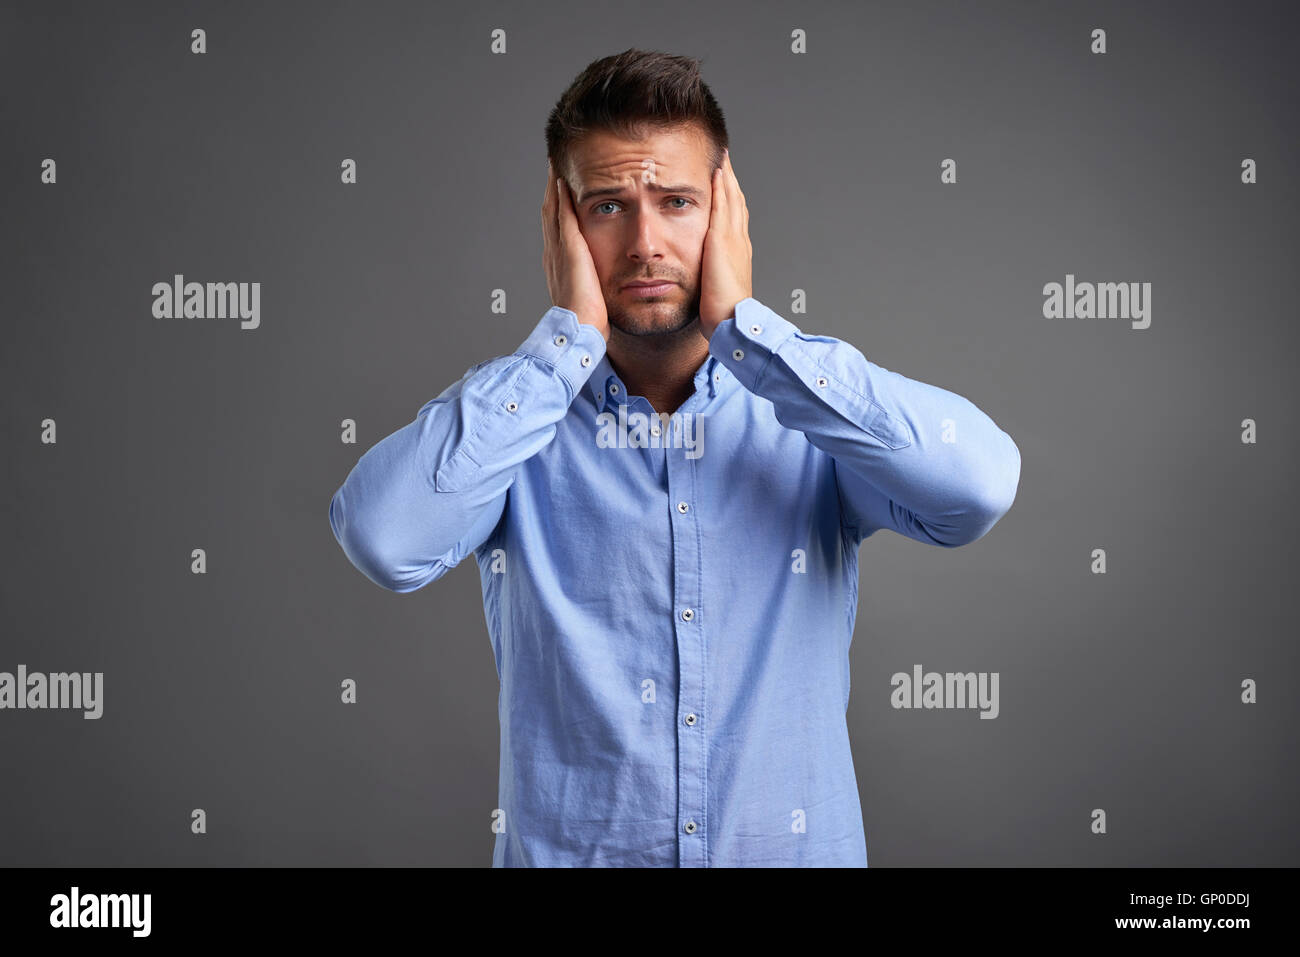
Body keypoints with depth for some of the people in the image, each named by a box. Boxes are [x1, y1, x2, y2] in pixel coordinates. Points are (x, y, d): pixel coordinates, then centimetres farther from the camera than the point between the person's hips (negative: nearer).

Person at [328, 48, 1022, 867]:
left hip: (796, 847, 1)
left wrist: (743, 324, -19)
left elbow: (981, 484, -24)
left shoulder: (812, 415, -6)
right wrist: (569, 337, -18)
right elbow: (384, 540, -25)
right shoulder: (512, 417, -6)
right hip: (566, 847, 0)